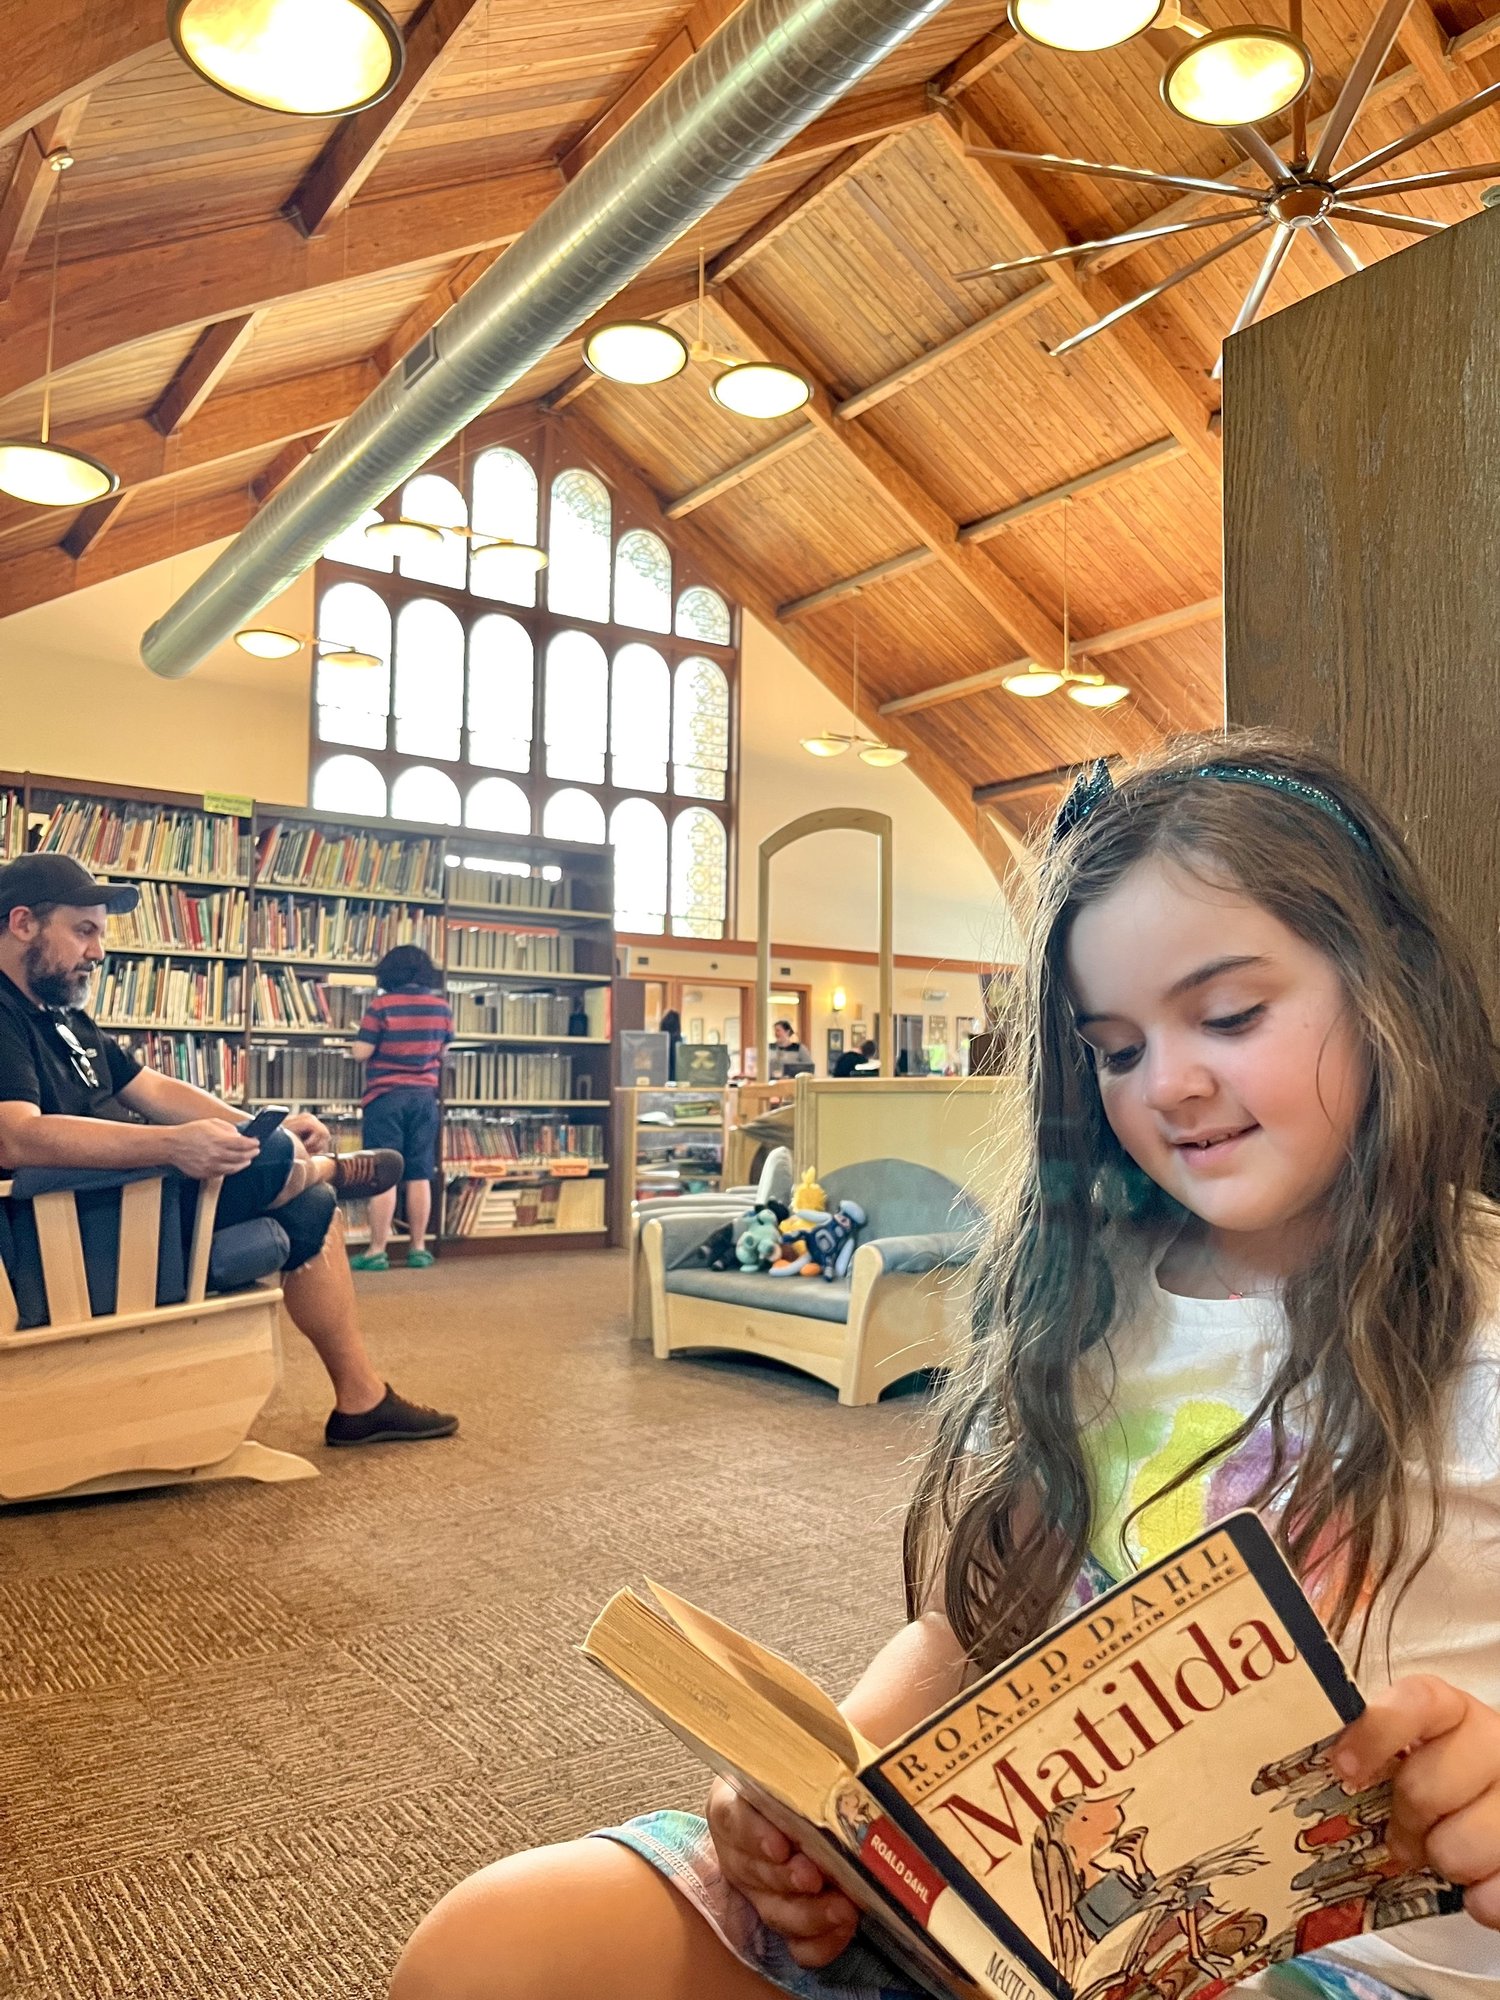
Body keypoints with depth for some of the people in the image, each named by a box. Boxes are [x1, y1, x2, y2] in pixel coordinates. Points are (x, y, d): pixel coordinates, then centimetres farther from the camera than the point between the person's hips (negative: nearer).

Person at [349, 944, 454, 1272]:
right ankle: (418, 1249, 11)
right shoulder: (441, 1007, 3)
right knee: (419, 1175, 7)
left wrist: (356, 1040, 10)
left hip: (386, 1097, -4)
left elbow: (361, 1053, -11)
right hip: (424, 1097, 4)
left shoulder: (381, 1005, -9)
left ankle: (377, 1251, 0)